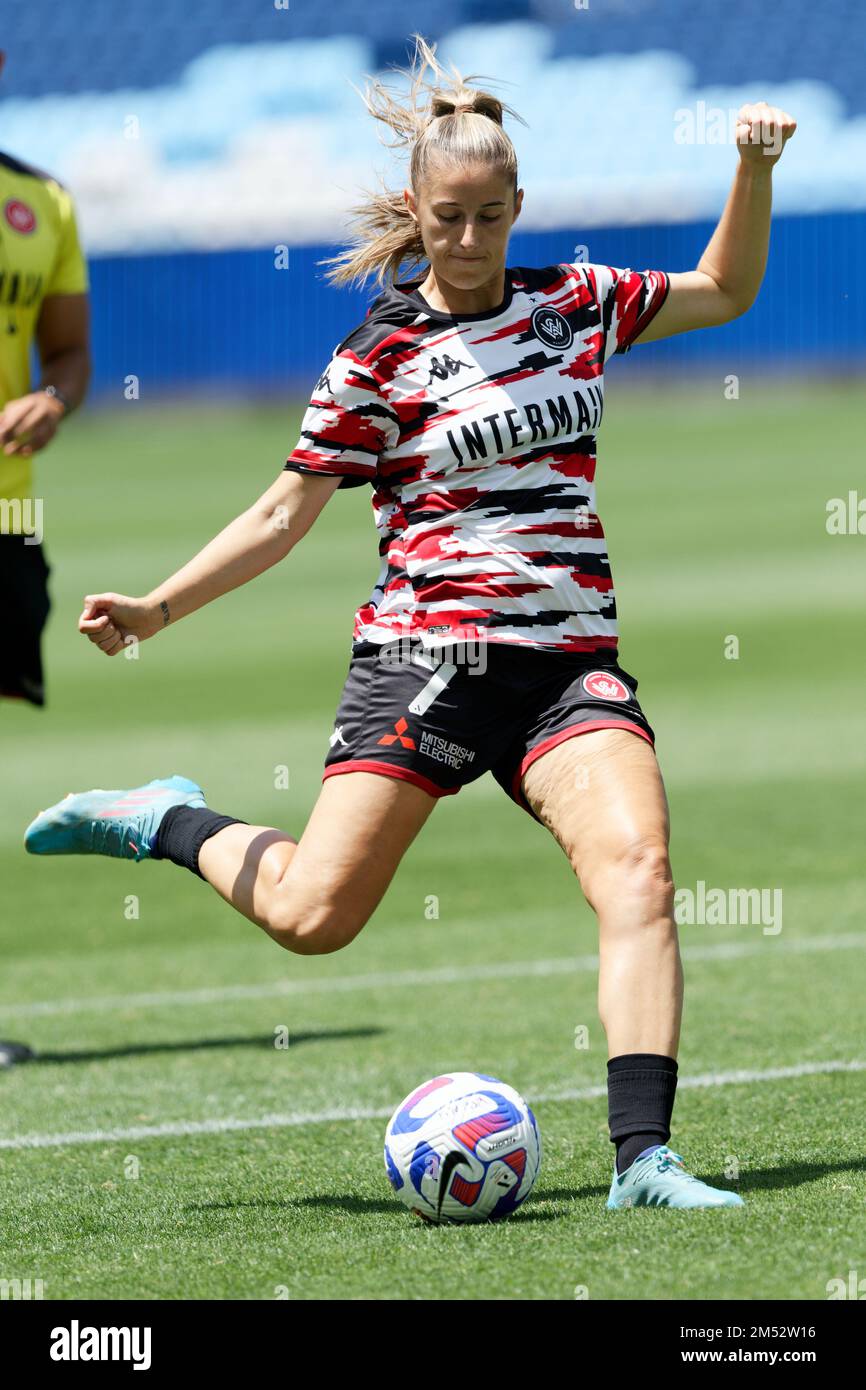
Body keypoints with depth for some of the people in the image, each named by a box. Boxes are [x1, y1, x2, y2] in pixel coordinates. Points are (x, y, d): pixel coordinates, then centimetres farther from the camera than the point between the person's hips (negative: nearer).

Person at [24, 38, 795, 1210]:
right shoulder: (380, 357, -1)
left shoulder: (577, 304, 11)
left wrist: (754, 171, 9)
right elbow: (285, 513, 5)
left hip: (572, 661, 3)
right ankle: (169, 822, 21)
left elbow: (725, 291, 25)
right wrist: (156, 609, -3)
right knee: (312, 916, -9)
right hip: (427, 655, -3)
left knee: (637, 870, -22)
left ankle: (643, 1159, -25)